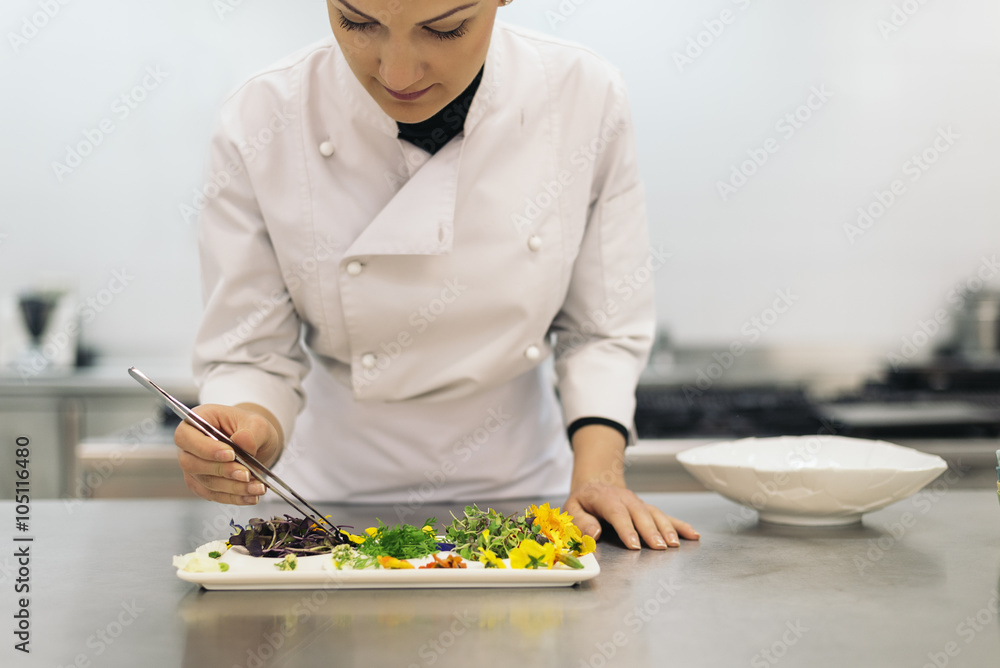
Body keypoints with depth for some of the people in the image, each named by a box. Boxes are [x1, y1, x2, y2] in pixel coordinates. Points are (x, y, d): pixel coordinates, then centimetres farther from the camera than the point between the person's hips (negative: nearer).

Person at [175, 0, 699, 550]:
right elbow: (249, 356, -9)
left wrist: (598, 473, -15)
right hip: (343, 497, -1)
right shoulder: (258, 129, -16)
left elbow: (603, 327, -2)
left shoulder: (587, 98, -11)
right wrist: (250, 429, -30)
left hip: (521, 491, 1)